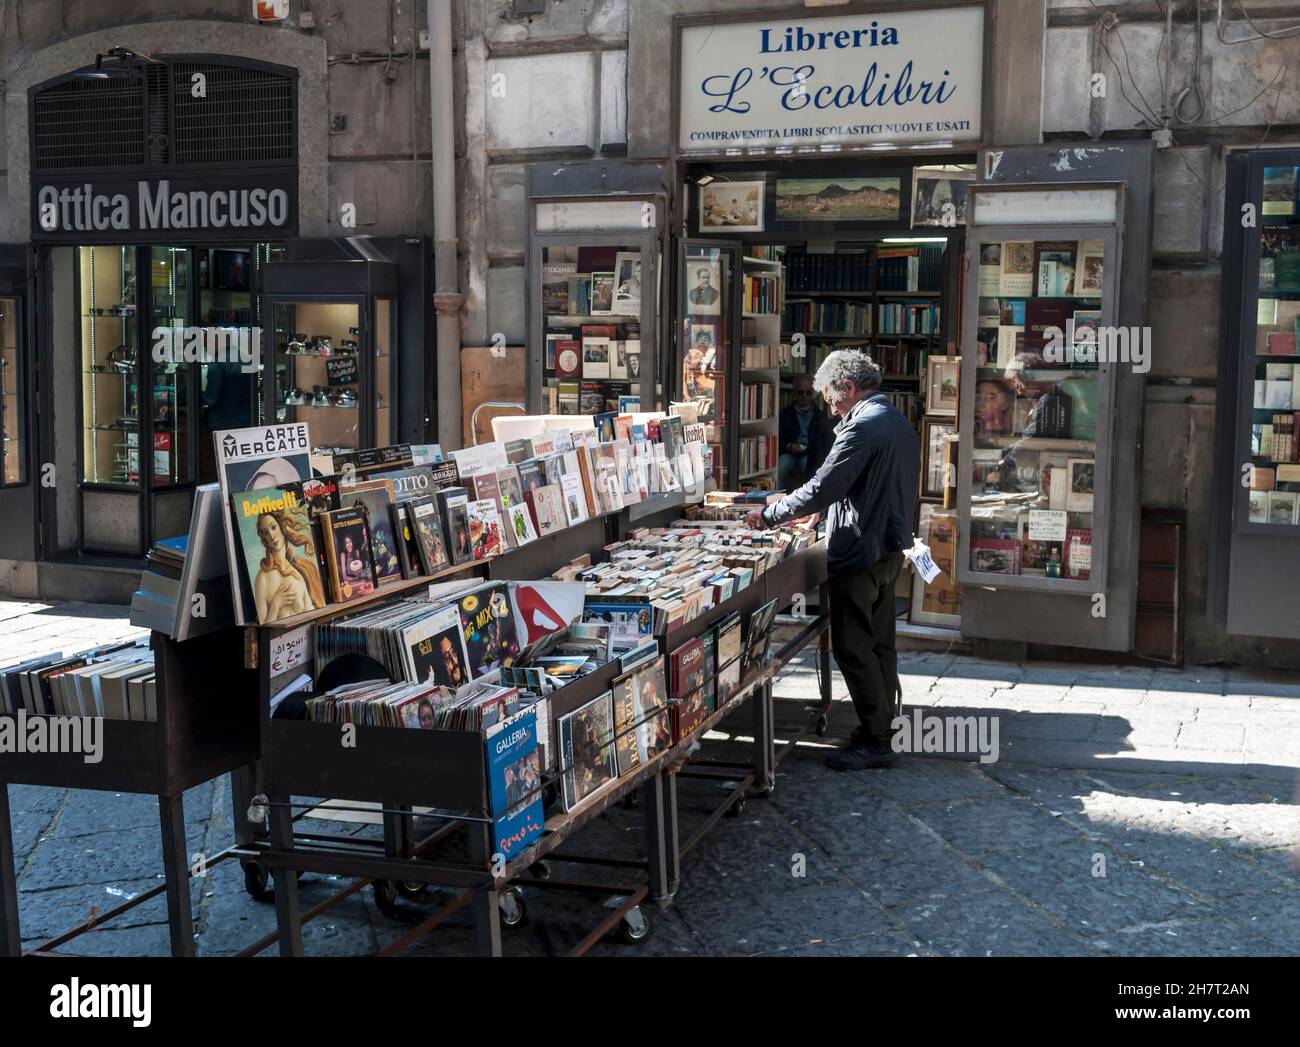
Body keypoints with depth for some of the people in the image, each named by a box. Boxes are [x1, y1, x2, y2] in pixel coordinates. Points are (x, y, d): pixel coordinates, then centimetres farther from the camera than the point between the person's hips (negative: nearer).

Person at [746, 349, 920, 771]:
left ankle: (875, 741, 1)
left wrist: (769, 515, -9)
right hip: (890, 550, 10)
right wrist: (821, 511, 19)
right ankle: (883, 731, 22)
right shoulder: (900, 424, 14)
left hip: (859, 555, -10)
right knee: (880, 644, 14)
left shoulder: (862, 427, -18)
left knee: (854, 649, -3)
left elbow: (822, 489, -21)